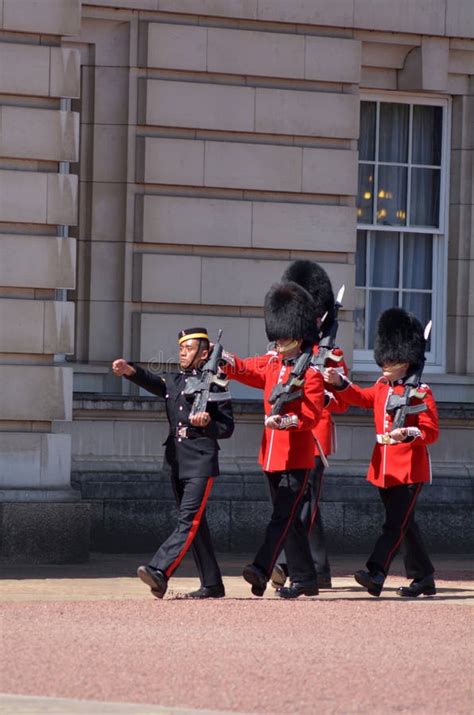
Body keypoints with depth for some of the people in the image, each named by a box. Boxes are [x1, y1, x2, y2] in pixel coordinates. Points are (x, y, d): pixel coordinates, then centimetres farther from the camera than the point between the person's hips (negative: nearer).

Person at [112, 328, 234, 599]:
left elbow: (227, 427, 1)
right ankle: (212, 585, 15)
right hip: (176, 462, 7)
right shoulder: (173, 381, 14)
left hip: (201, 463, -7)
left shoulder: (214, 383, -1)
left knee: (189, 521, -15)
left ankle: (159, 571, -28)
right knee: (195, 524, 9)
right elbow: (151, 381, -8)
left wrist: (207, 423, -19)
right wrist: (129, 370, -28)